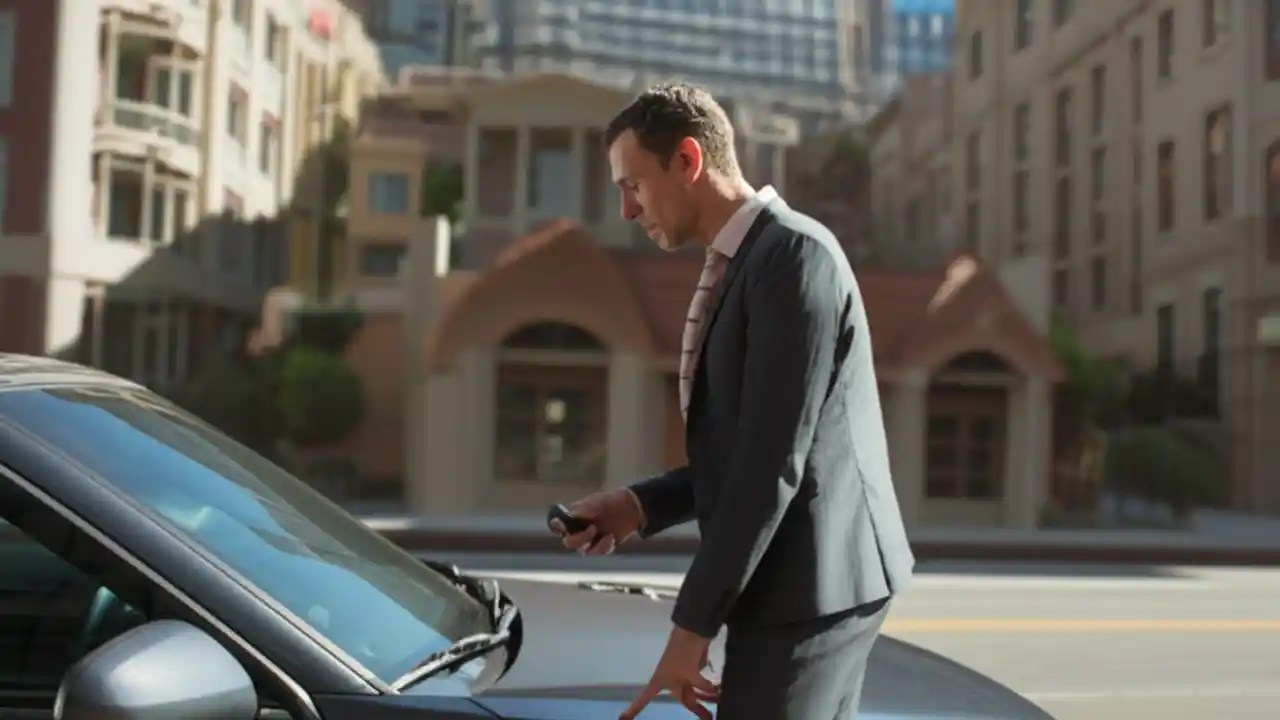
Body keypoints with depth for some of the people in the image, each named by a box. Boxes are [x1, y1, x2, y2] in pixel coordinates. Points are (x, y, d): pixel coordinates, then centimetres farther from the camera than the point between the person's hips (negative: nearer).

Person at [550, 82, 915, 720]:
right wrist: (641, 506, 5)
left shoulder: (793, 253, -15)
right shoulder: (743, 264, 15)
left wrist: (693, 622, -18)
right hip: (802, 579, 10)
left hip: (814, 579, -10)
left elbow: (775, 462, -21)